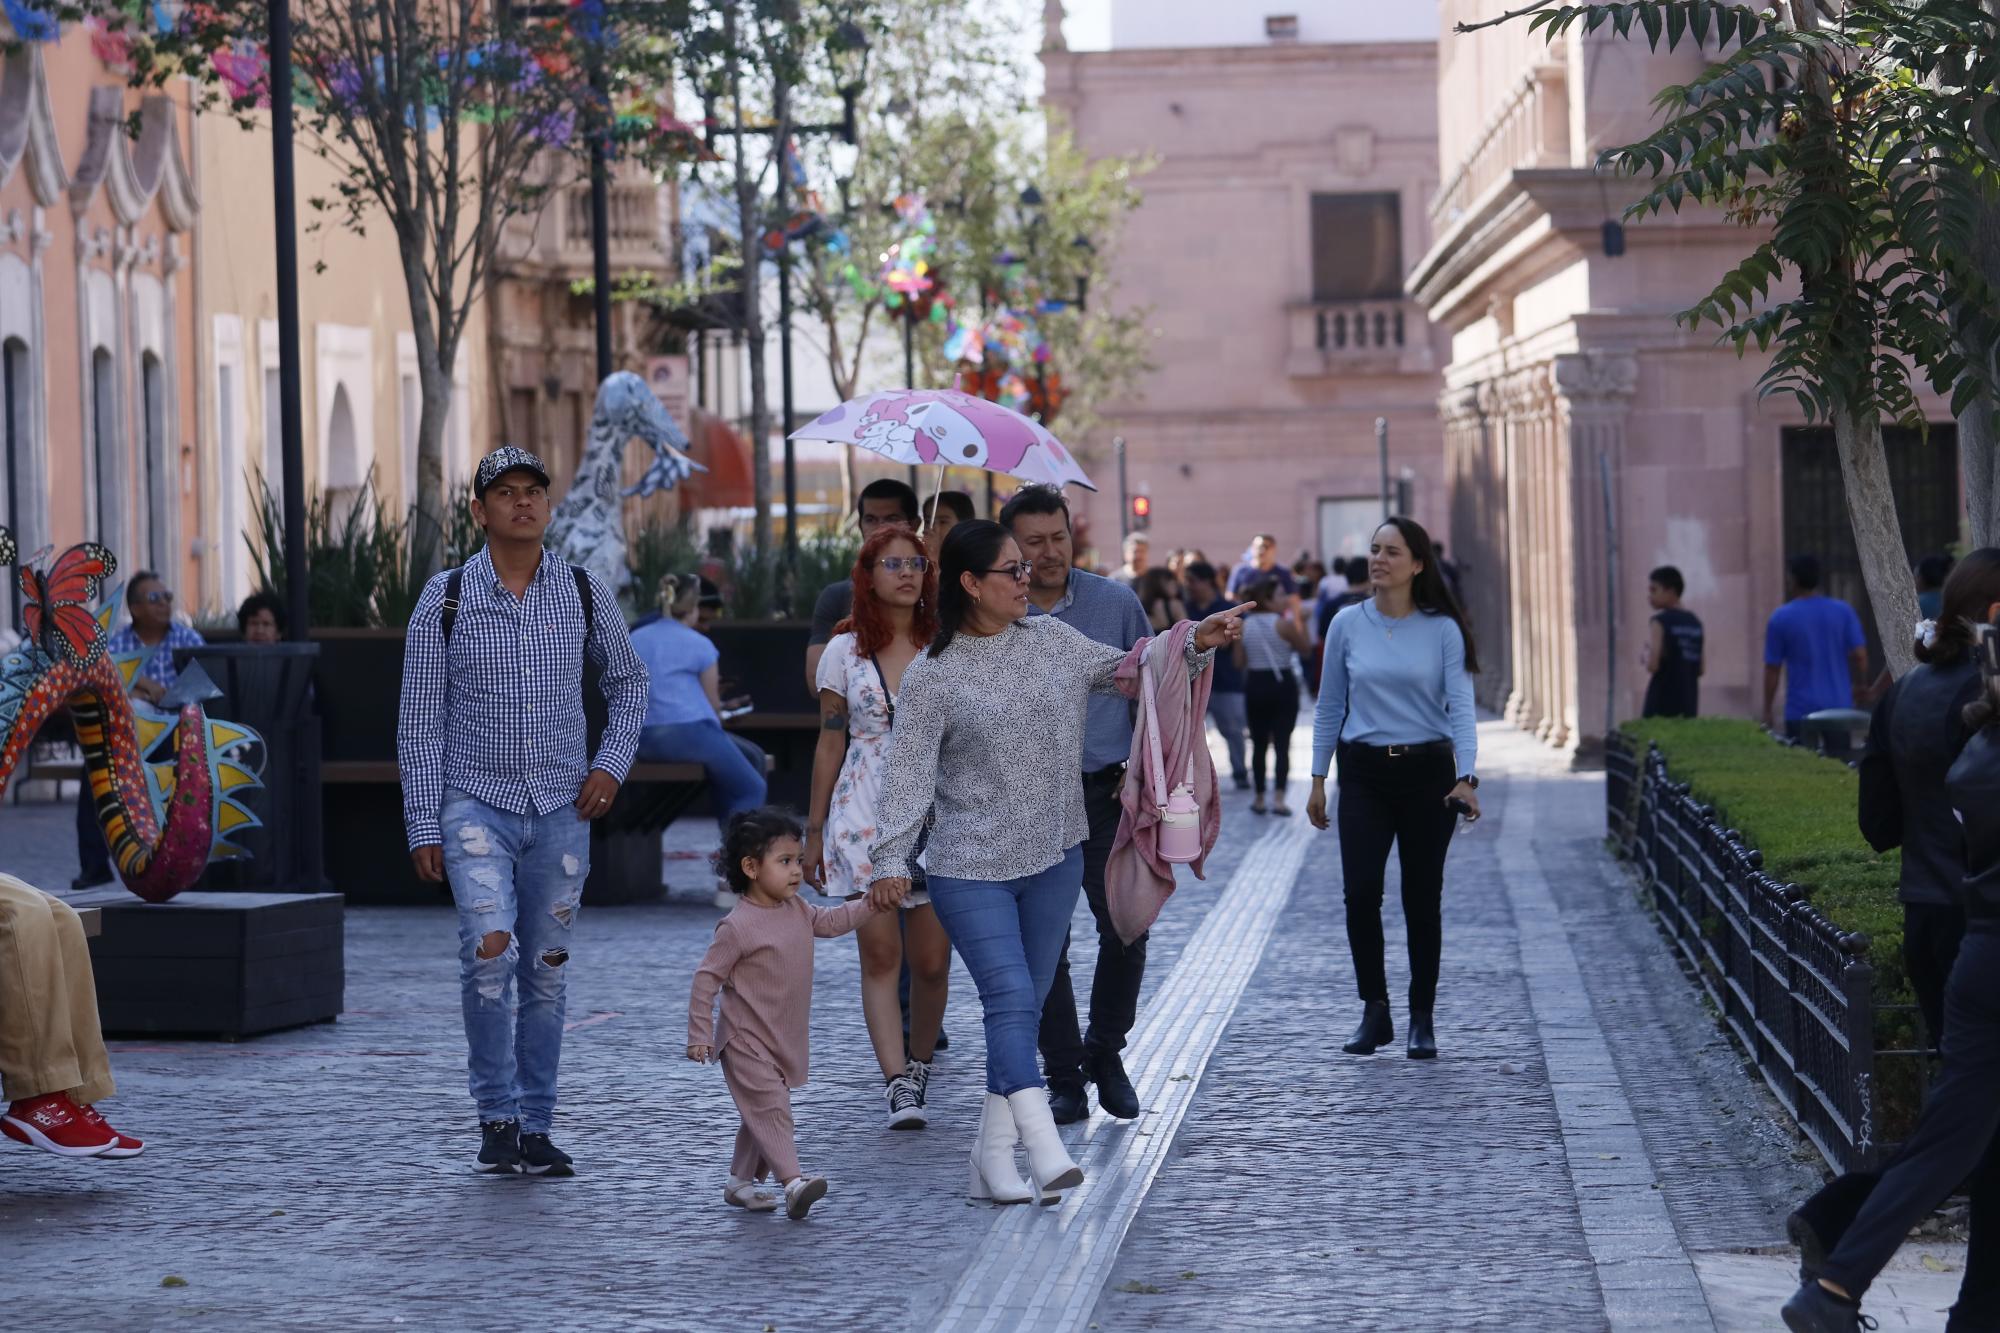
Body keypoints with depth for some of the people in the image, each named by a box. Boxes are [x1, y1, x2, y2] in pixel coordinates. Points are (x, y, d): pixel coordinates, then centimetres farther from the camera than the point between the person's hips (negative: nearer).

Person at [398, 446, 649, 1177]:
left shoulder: (586, 594, 3)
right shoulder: (446, 597, -3)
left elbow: (627, 681, 19)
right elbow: (419, 720, -1)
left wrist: (612, 763, 3)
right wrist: (424, 826, -5)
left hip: (560, 809, 3)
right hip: (477, 803, -3)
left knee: (546, 970, 6)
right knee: (490, 951, -20)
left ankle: (535, 1128, 16)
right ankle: (496, 1117, -7)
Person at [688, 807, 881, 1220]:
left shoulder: (796, 909, 4)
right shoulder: (737, 927, -19)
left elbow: (827, 922, 22)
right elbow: (706, 978, -16)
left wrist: (869, 904, 9)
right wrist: (699, 1036, -16)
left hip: (784, 1041, 8)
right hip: (746, 1042, -8)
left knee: (763, 1116, 16)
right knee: (770, 1109, -18)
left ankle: (740, 1182, 28)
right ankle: (793, 1183, -29)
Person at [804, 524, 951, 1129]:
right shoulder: (846, 651, 5)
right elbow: (830, 743, 8)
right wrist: (814, 831, 7)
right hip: (864, 818, -1)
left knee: (932, 960, 0)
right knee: (880, 953, -8)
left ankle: (919, 1066, 21)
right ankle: (898, 1085, -13)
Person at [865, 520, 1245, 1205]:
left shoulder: (1052, 639, 6)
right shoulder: (931, 677, -8)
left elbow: (1124, 669, 17)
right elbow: (910, 774, -9)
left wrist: (1196, 643, 3)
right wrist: (891, 859, -18)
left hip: (1054, 860, 5)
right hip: (971, 870, -5)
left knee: (1023, 1007, 7)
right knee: (1012, 1001, -17)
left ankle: (993, 1157, 13)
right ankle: (1046, 1150, -26)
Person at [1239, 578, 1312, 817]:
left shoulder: (1244, 626, 1)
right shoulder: (1283, 624, -12)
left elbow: (1239, 661, 2)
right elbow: (1305, 646, -1)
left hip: (1255, 685, 4)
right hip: (1282, 683, -4)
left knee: (1259, 744, 12)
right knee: (1282, 743, -2)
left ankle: (1259, 798, 16)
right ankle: (1278, 797, -12)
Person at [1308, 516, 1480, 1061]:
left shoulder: (1442, 629, -3)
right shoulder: (1347, 625, 3)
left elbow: (1460, 705, -8)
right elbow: (1330, 707, 9)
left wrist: (1466, 777, -21)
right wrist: (1318, 780, 7)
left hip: (1427, 771, -1)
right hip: (1365, 774, 1)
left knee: (1422, 898, 3)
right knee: (1361, 892, -11)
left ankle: (1422, 1020, 15)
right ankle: (1374, 1012, 3)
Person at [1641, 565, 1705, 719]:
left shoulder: (1661, 621, -9)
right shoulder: (1695, 622, 12)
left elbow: (1652, 665, -17)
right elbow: (1701, 668, 15)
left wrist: (1644, 656, 3)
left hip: (1662, 704, -6)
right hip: (1688, 704, 7)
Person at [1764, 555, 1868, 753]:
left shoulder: (1781, 618, -5)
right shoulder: (1843, 612, 1)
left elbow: (1772, 669, -2)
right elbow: (1860, 656, -2)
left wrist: (1767, 711, 5)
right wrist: (1857, 686, 17)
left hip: (1800, 711, -3)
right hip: (1839, 707, 3)